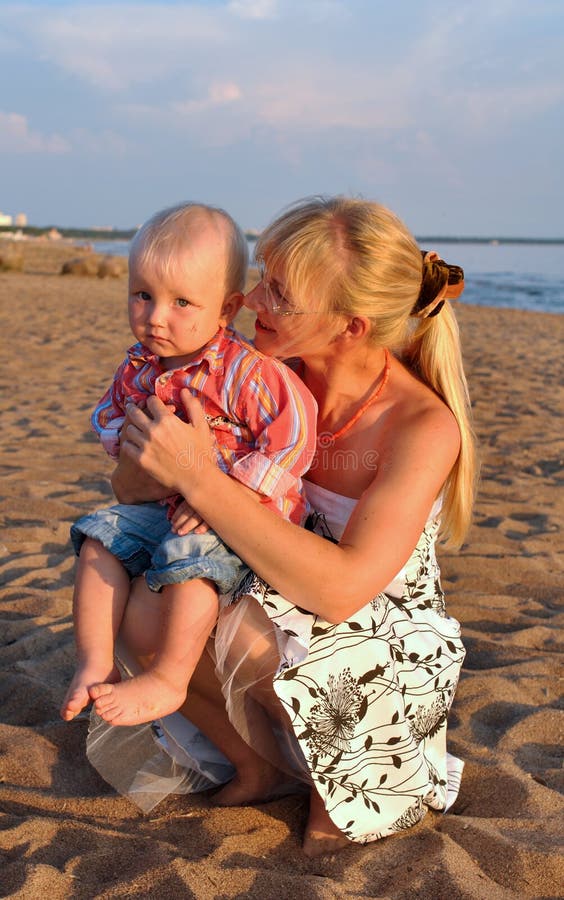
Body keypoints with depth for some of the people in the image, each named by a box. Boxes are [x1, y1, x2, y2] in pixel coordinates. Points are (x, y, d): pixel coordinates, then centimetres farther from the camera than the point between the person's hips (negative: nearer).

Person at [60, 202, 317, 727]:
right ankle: (95, 663, 0)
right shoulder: (137, 368, 3)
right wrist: (125, 438, -6)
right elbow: (108, 413, 20)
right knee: (101, 536, -4)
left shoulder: (245, 371, -20)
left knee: (188, 558, -31)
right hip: (163, 505, 8)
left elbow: (292, 431, -26)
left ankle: (168, 680, -15)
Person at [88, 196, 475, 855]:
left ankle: (344, 793, -2)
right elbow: (132, 485, -2)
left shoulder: (425, 427, -24)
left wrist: (199, 478, -37)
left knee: (249, 634, -34)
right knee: (146, 611, -22)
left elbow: (341, 588, -36)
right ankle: (256, 767, 4)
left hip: (391, 649, -5)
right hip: (277, 612, 5)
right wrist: (147, 458, -28)